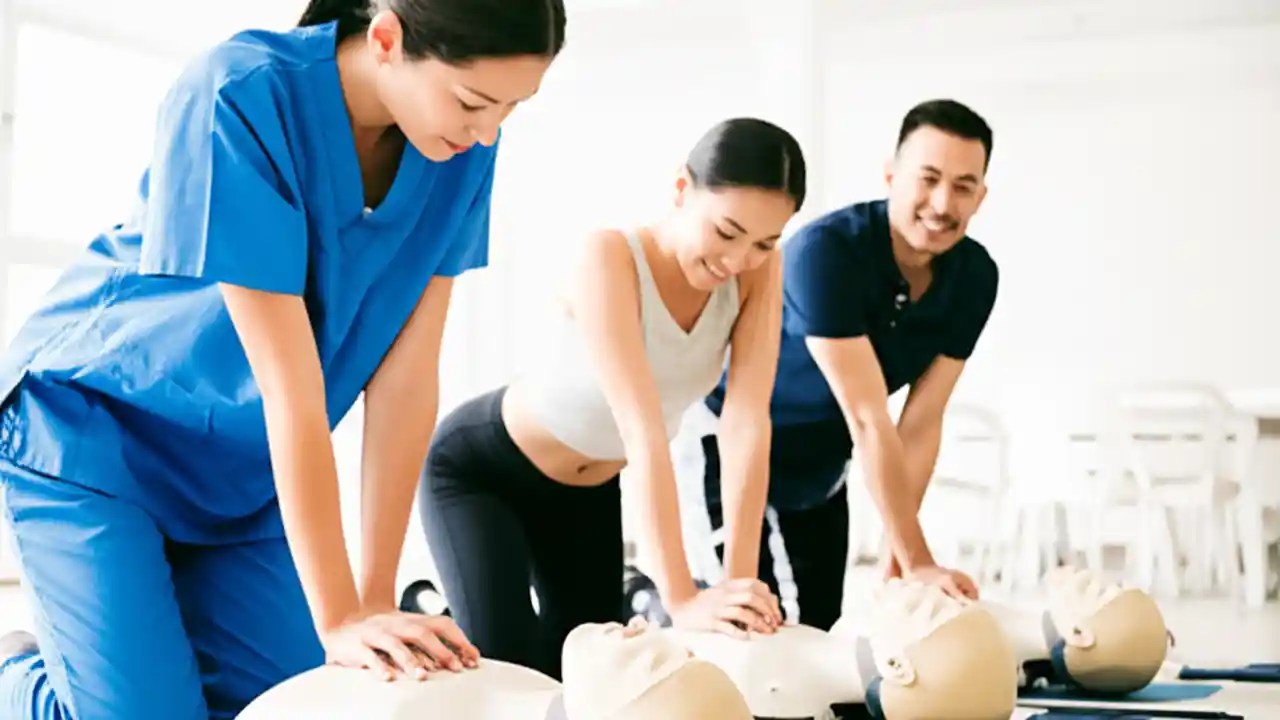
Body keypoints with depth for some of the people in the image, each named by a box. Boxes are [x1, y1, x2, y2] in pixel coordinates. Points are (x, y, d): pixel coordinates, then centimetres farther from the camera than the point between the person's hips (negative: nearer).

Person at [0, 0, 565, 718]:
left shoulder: (465, 149, -13)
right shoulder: (243, 94, -29)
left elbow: (406, 376, -11)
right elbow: (290, 381, -30)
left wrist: (377, 597, -12)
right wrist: (339, 616, -28)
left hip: (246, 463, 6)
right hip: (94, 426, -5)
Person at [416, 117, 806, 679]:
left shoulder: (758, 272, -18)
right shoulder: (609, 258, -34)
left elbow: (748, 423, -25)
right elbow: (643, 428, -43)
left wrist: (741, 575, -34)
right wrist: (680, 599, -48)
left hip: (590, 488, 6)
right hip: (477, 467, -6)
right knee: (502, 665, -16)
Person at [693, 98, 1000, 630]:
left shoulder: (975, 277, -14)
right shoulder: (826, 251, -33)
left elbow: (921, 422, -11)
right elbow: (868, 421, -35)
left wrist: (896, 556, -15)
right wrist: (918, 562, -34)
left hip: (822, 465, 7)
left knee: (820, 629, 10)